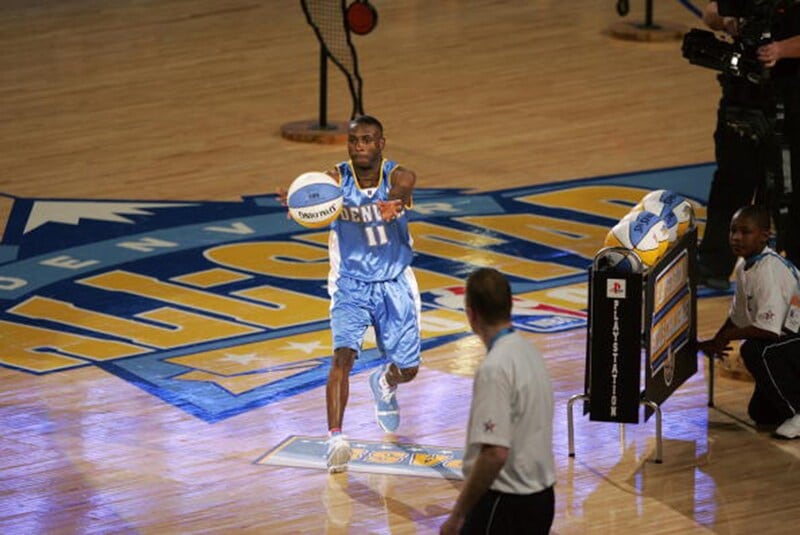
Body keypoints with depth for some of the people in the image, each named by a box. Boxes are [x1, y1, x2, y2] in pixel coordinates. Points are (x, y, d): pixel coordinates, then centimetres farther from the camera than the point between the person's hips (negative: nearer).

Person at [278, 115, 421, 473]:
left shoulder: (398, 175, -17)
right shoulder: (336, 178, -16)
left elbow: (402, 189, -42)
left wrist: (395, 202, -68)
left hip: (394, 283, 1)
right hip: (350, 284, -1)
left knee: (407, 369, 8)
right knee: (344, 354, -22)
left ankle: (384, 383, 44)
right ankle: (335, 437, -22)